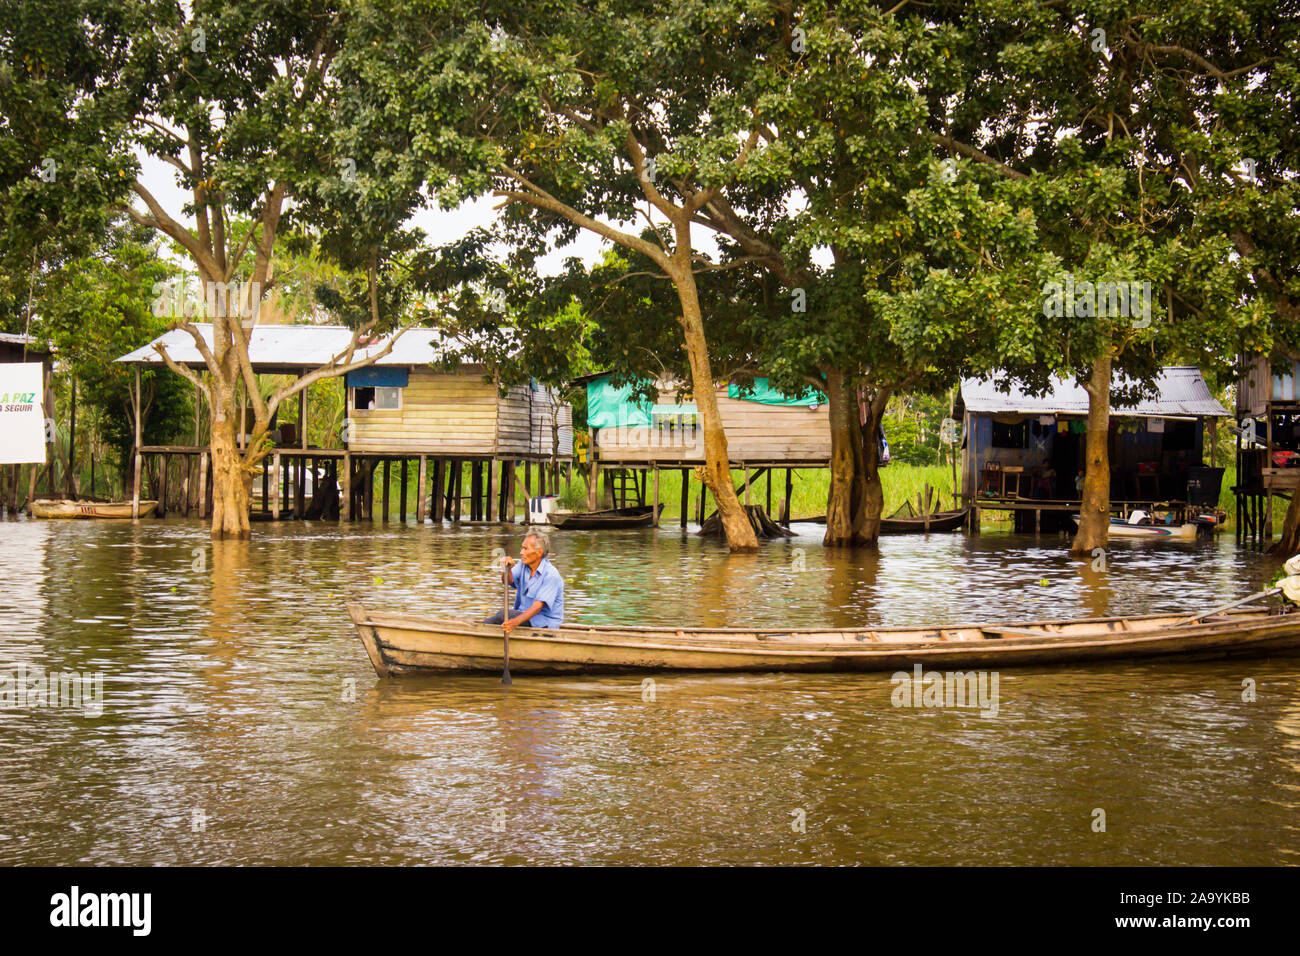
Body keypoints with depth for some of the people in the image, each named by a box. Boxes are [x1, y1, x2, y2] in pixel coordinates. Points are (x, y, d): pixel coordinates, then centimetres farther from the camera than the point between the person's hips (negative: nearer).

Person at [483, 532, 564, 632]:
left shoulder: (551, 575, -18)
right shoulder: (523, 564, 5)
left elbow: (537, 606, -27)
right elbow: (509, 581, -9)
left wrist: (516, 621, -40)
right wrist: (507, 568, -32)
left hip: (545, 622, -7)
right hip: (523, 615, 7)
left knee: (503, 615, -25)